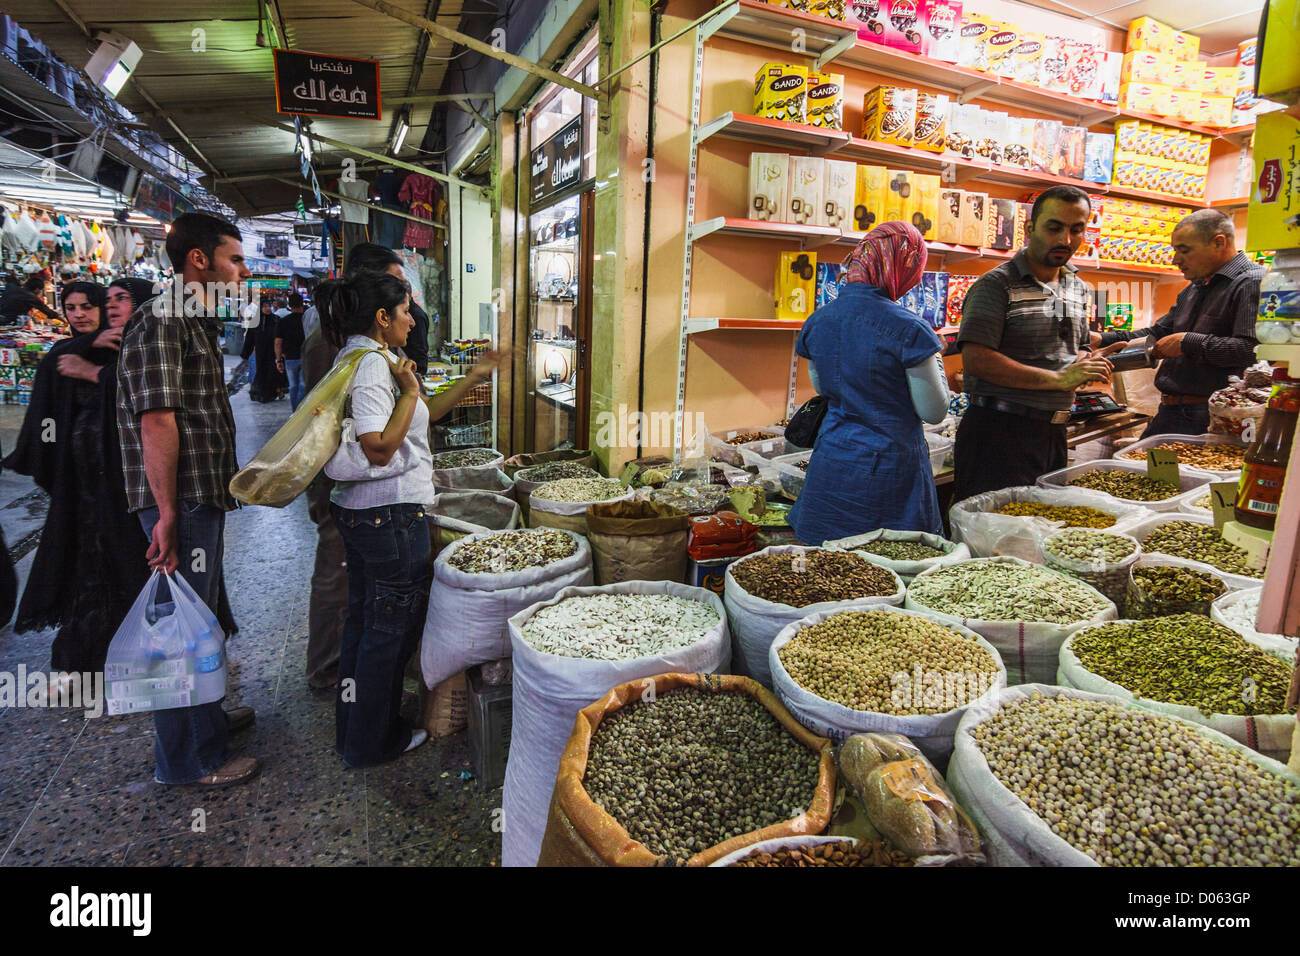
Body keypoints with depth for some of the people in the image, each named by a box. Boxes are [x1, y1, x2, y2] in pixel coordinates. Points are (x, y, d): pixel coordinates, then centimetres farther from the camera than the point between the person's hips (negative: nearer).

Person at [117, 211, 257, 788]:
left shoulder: (196, 323, 17)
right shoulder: (162, 322, -15)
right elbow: (156, 419, -22)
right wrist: (168, 516, -23)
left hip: (203, 495, 10)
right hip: (182, 501, -10)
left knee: (200, 615, 22)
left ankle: (206, 716, 39)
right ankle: (188, 760, 14)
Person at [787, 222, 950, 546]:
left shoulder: (817, 321, 2)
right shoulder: (907, 328, -16)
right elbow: (933, 412, -9)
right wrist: (936, 362, 6)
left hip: (830, 465, 6)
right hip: (888, 469, -5)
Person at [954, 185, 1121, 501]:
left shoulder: (1078, 288, 17)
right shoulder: (997, 284, -10)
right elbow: (976, 360, -21)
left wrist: (1087, 363, 3)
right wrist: (1059, 378, -19)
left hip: (1054, 435, 8)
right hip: (999, 432, -8)